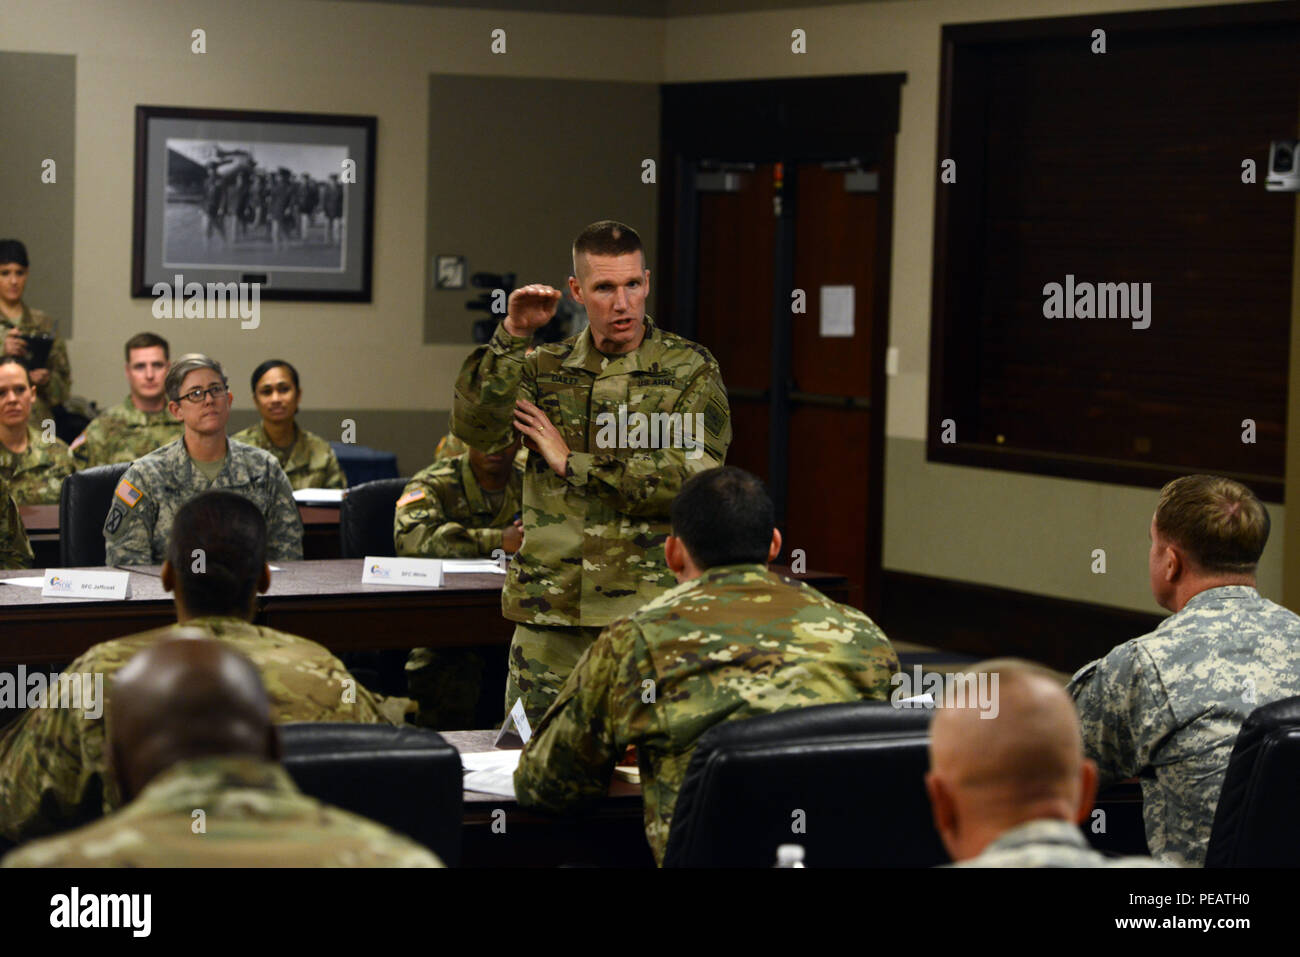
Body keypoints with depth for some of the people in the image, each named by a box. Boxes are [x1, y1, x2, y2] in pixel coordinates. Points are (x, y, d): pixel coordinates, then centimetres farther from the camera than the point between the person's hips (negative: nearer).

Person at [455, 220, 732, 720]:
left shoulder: (689, 369, 2)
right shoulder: (544, 368, 10)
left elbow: (695, 479, -11)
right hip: (549, 613, 2)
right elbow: (476, 429, -6)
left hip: (650, 609, -2)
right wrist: (511, 338, -14)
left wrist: (572, 464, -7)